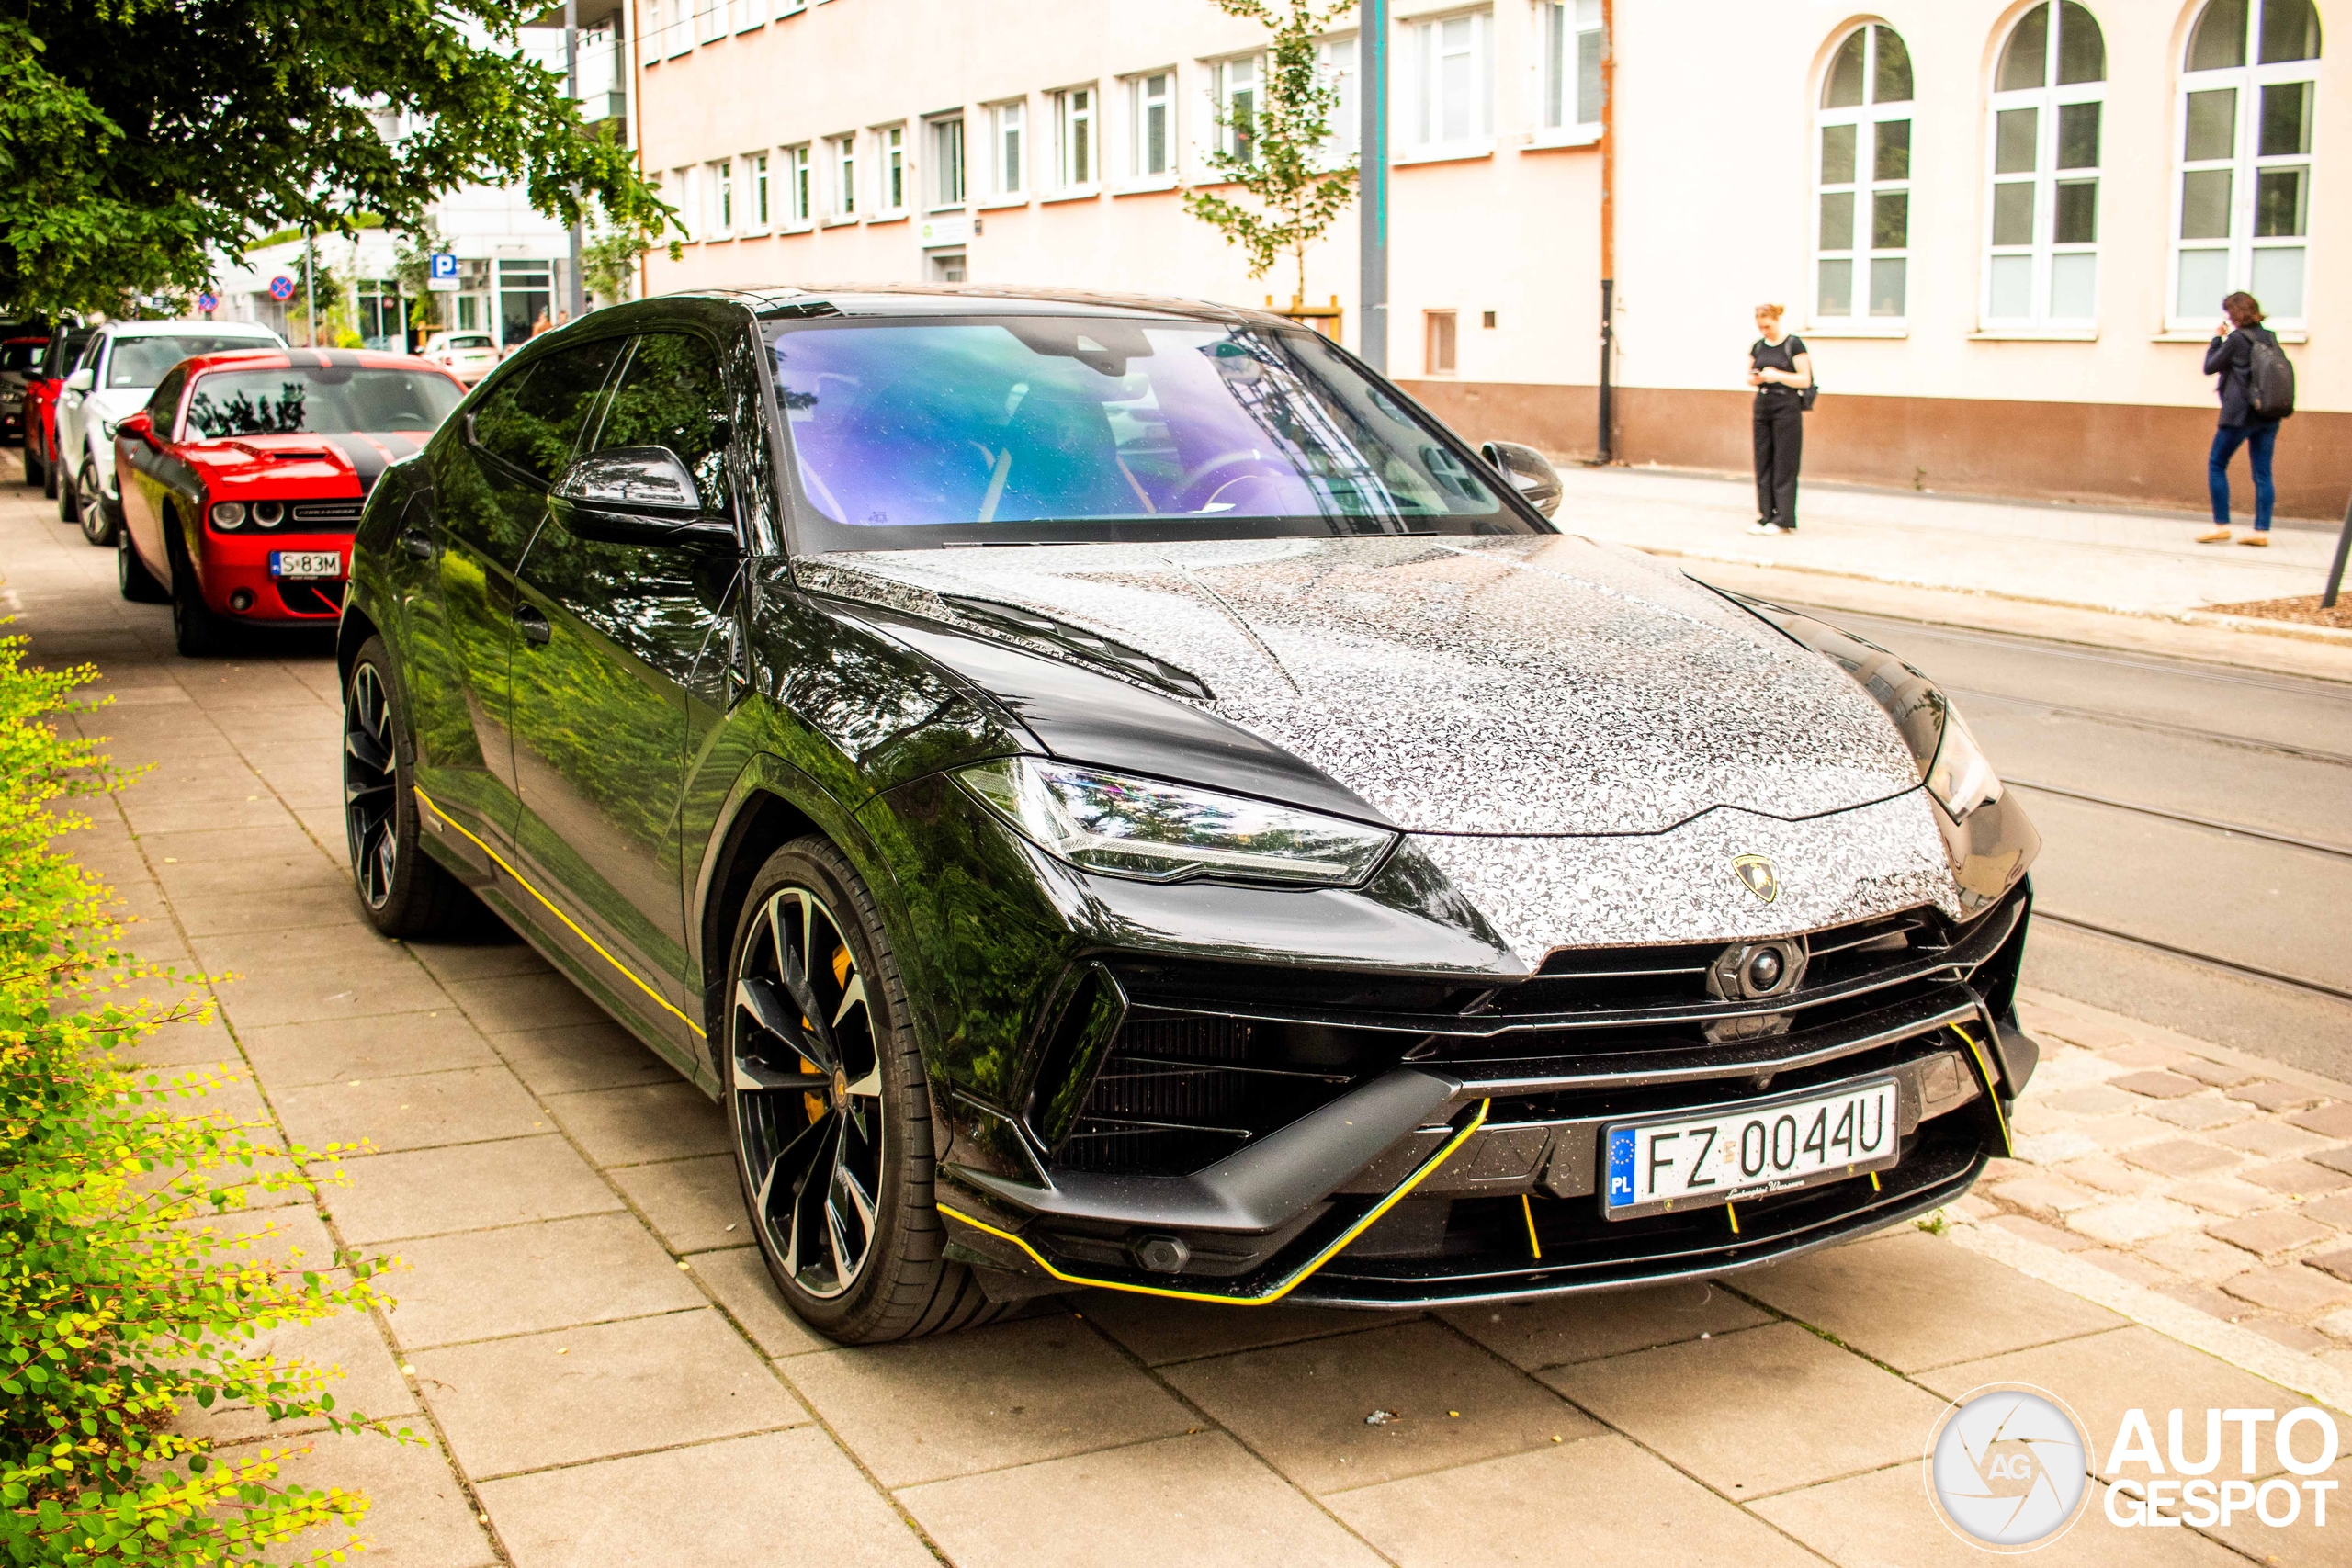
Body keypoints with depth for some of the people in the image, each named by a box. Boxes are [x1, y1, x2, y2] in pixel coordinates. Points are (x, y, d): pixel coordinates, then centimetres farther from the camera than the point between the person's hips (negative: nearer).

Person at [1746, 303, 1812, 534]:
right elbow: (1749, 377, 18)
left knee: (1784, 464, -4)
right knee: (1763, 462, 4)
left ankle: (1783, 519, -2)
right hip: (1763, 405, 6)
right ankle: (1765, 516, 9)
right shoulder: (1758, 346, 11)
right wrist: (1754, 379, -6)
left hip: (1787, 406, -6)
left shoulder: (1794, 345, -5)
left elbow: (1805, 380, -8)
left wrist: (1778, 375, -20)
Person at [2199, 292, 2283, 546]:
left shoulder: (2236, 339, -8)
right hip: (2269, 415, 6)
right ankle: (2262, 530, 1)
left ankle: (2221, 525, -2)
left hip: (2240, 413, -6)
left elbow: (2210, 367, -1)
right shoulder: (2269, 337, 11)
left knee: (2216, 464, 4)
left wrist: (2217, 339, 11)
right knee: (2262, 472, 5)